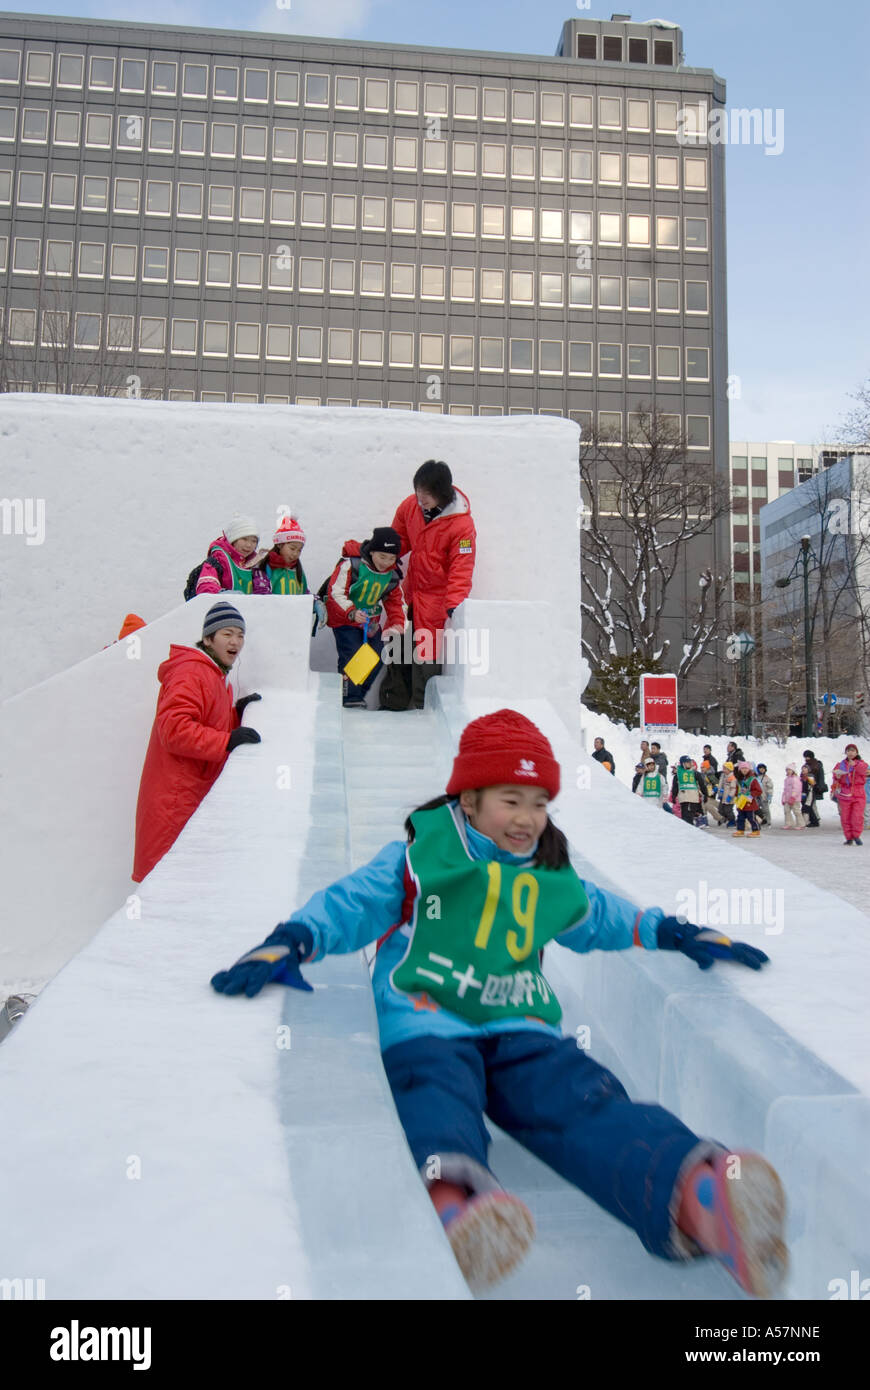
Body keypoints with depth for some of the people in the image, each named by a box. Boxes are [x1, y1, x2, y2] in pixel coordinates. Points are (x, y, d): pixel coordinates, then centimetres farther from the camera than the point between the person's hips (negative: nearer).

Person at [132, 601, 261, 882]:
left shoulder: (219, 677, 19)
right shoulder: (191, 674, -15)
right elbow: (173, 728, -26)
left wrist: (237, 712, 6)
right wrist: (226, 741, -28)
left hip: (196, 793, 10)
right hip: (174, 798, -10)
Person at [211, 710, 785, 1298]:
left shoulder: (554, 881, 23)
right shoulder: (419, 859, 10)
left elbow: (605, 917, 40)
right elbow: (348, 905, 2)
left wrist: (677, 933, 31)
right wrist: (290, 941, -16)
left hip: (520, 1030, 3)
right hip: (425, 1024, -3)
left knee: (586, 1101, -30)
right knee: (438, 1097, -40)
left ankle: (697, 1196, -59)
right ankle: (451, 1197, -74)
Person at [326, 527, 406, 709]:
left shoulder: (393, 575, -2)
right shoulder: (351, 564, -19)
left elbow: (395, 601, 9)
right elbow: (336, 592, -19)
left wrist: (397, 624, -6)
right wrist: (351, 612, -33)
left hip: (372, 622, 6)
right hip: (345, 620, -6)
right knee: (352, 654, -17)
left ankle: (360, 694, 17)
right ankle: (350, 697, -4)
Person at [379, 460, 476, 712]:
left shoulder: (462, 525, -19)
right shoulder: (410, 506, -3)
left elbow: (461, 569, -19)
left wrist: (453, 605, -27)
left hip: (437, 595, -6)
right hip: (411, 592, 6)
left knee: (427, 652, -5)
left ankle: (421, 705, 9)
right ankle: (394, 701, 28)